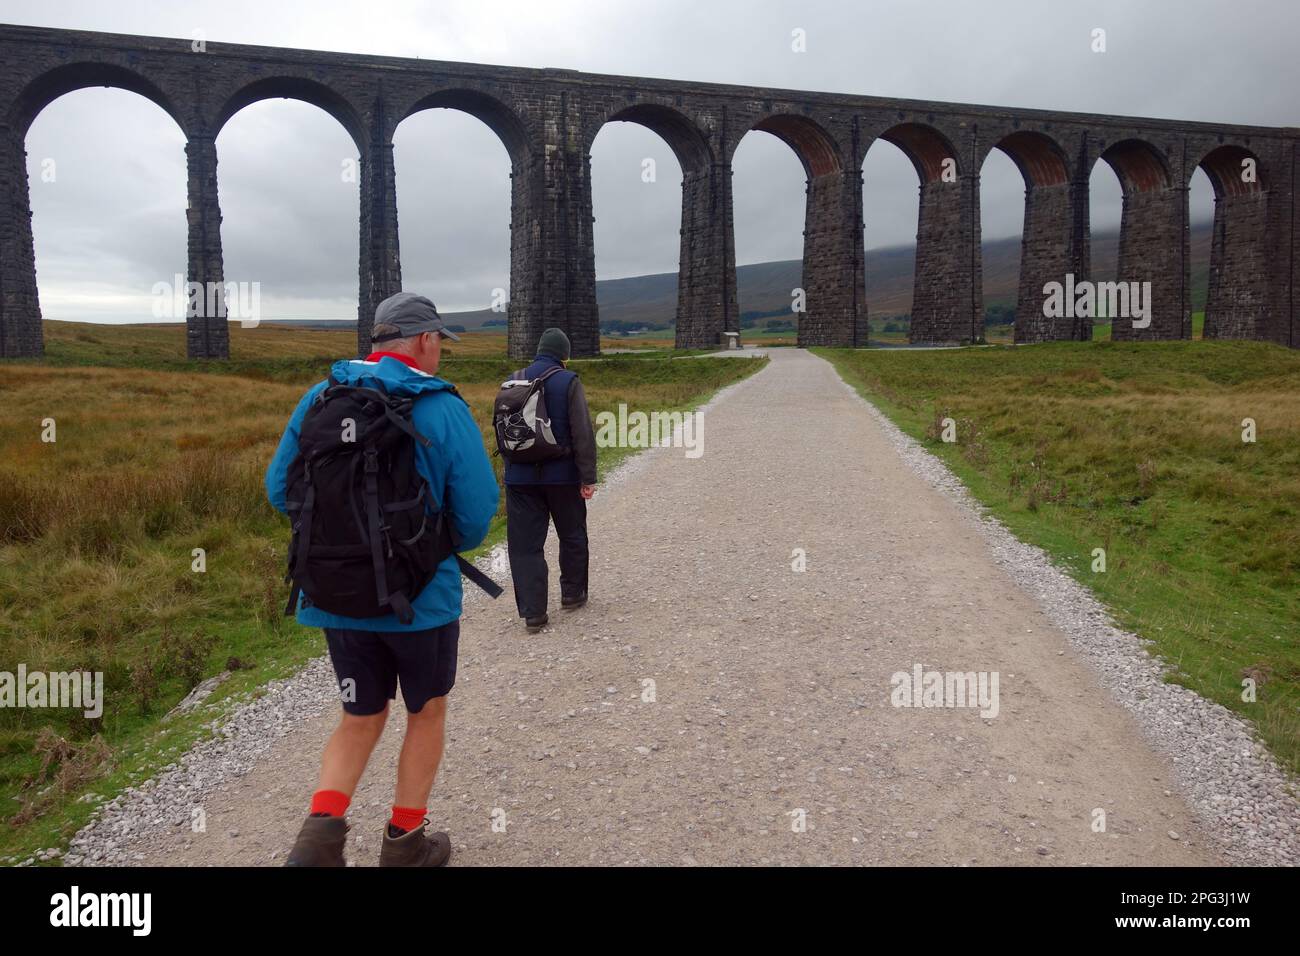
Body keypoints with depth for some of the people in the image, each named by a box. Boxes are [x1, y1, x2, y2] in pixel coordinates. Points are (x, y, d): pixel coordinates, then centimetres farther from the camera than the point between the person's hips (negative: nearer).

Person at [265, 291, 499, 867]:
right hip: (423, 596, -4)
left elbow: (280, 489, 3)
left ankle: (321, 830, 2)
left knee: (361, 718, 21)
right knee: (427, 712, 19)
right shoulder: (444, 409, -13)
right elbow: (477, 512, -13)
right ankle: (405, 843, 30)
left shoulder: (319, 398, 0)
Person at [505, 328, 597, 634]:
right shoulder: (568, 382, -9)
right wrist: (588, 477, -10)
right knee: (572, 536, 18)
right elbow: (583, 434, -14)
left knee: (525, 544, 5)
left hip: (520, 478, 3)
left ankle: (532, 612, 1)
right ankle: (572, 594, 31)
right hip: (562, 475, -2)